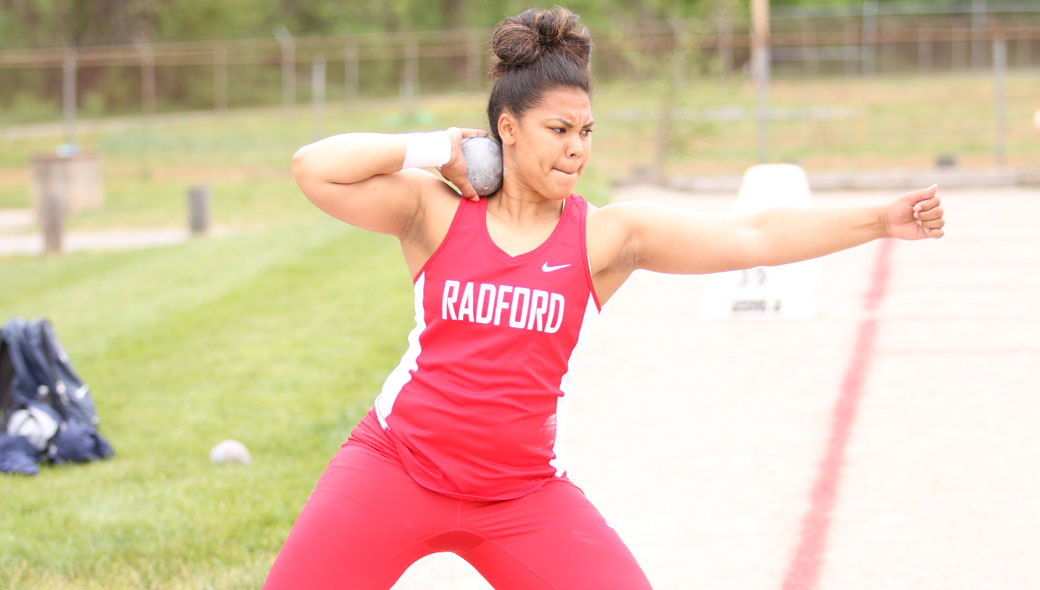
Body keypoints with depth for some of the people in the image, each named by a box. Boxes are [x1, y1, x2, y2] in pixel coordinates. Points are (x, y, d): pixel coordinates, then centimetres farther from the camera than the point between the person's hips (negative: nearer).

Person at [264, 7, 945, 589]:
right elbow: (314, 168, -12)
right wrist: (429, 149, -8)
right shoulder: (436, 211, -2)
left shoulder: (608, 235, -2)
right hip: (396, 466, -1)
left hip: (524, 491, 1)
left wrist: (880, 220, -13)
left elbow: (755, 237, -7)